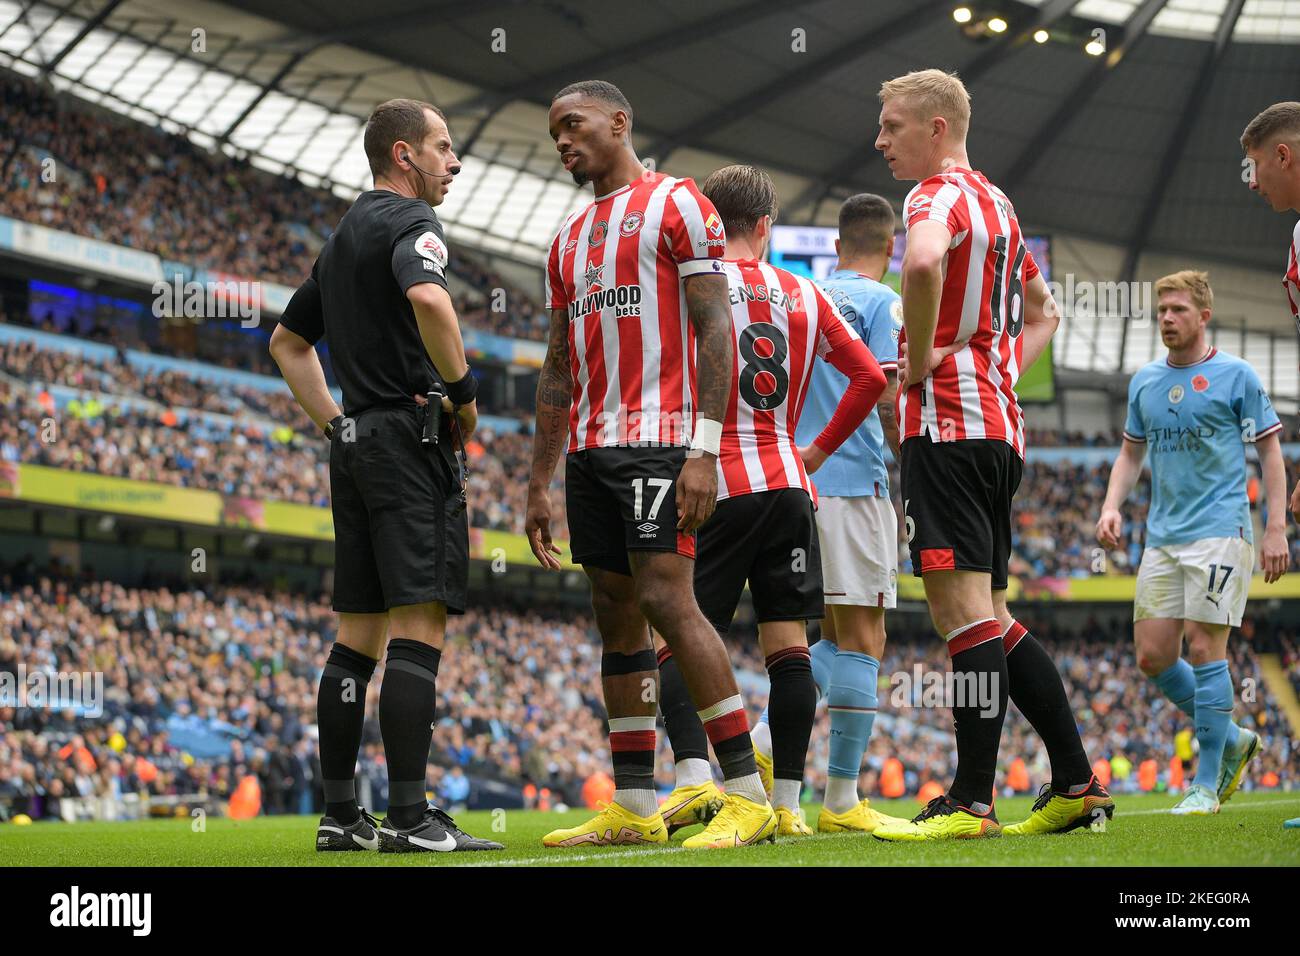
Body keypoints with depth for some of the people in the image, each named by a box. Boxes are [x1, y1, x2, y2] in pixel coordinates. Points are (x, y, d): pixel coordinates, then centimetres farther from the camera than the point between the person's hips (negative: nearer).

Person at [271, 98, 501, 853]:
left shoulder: (341, 238, 22)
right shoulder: (410, 221, -6)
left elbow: (288, 342, 31)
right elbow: (428, 299, -28)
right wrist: (463, 391, -15)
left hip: (357, 445, 9)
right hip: (411, 436, -9)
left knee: (359, 633, 9)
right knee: (419, 623, -13)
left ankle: (341, 813, 9)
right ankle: (410, 816, -19)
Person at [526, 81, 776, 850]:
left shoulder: (676, 204, -1)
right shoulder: (569, 239, 22)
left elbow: (715, 330, -9)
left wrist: (705, 449, -19)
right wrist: (539, 485, 18)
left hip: (658, 440, -8)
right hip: (590, 450, 8)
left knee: (667, 600, -17)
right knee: (617, 615, 6)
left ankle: (748, 795, -15)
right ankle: (634, 809, 8)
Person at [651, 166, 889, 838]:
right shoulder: (803, 295, 11)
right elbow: (870, 376, 13)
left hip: (715, 487, -4)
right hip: (788, 487, 4)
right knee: (788, 646, 4)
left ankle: (693, 773, -21)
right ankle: (787, 802, 2)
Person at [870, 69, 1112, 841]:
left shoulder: (939, 194, -8)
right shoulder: (997, 204, 21)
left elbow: (923, 263, -33)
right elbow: (1043, 313, 33)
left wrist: (921, 357, -20)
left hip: (948, 424, -10)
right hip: (1000, 429, 10)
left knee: (966, 612, -11)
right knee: (992, 618, 12)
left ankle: (972, 801, -13)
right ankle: (1077, 783, 12)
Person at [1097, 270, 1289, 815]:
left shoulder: (1236, 376, -2)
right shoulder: (1144, 382, 13)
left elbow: (1270, 451, 0)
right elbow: (1131, 452, 22)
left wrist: (1276, 528, -8)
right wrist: (1112, 506, 5)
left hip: (1220, 530, -6)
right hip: (1162, 538, 6)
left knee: (1205, 649, -10)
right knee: (1152, 655, 1)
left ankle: (1206, 785, -3)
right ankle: (1231, 740, 21)